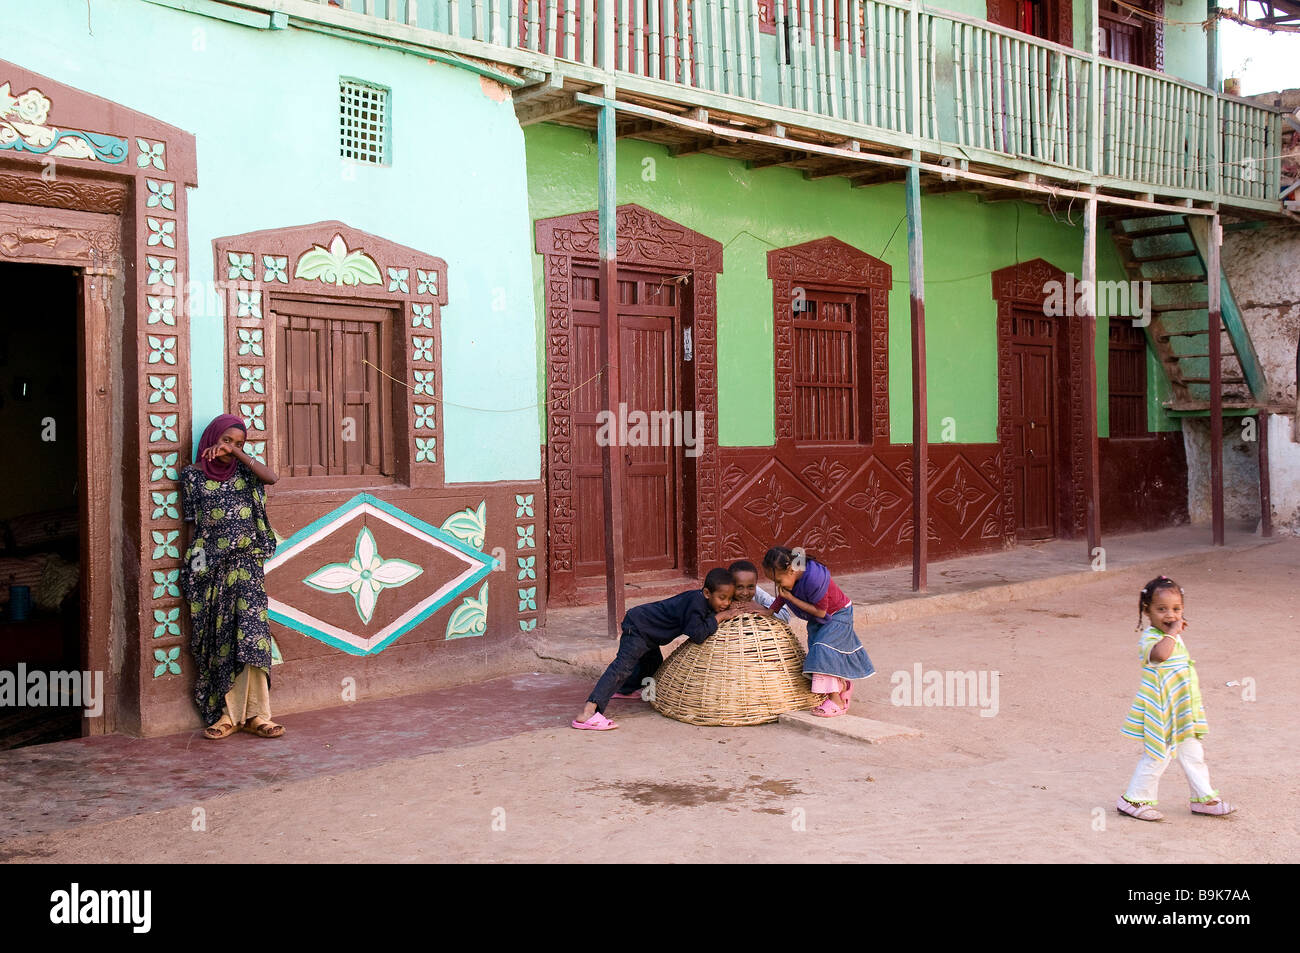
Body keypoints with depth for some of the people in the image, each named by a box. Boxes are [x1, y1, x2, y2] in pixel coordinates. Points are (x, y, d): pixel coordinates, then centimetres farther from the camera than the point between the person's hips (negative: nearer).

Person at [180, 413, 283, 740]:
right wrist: (197, 561, -2)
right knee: (218, 640, 1)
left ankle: (255, 715, -6)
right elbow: (194, 524, 7)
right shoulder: (194, 475, 8)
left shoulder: (243, 472, 11)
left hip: (245, 565, 1)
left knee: (250, 636, -8)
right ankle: (226, 714, 8)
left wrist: (237, 453, -10)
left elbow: (271, 477, -10)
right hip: (211, 567, 0)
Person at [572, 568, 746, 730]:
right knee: (623, 666, -24)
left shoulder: (704, 601, 0)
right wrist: (718, 617, -27)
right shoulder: (696, 602, -28)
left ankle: (624, 690, 58)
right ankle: (588, 712, -36)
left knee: (653, 663, 32)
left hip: (646, 629, 11)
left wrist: (731, 613, -1)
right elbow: (697, 634, -35)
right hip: (637, 627, -11)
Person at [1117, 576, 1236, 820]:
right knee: (1157, 756, -2)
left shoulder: (1175, 638, 12)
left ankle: (1204, 798, 28)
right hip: (1160, 712, -9)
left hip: (1182, 711, 9)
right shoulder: (1149, 639, -19)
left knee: (1192, 753, 15)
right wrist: (1173, 632, -34)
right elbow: (1160, 654, -45)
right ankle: (1134, 799, 11)